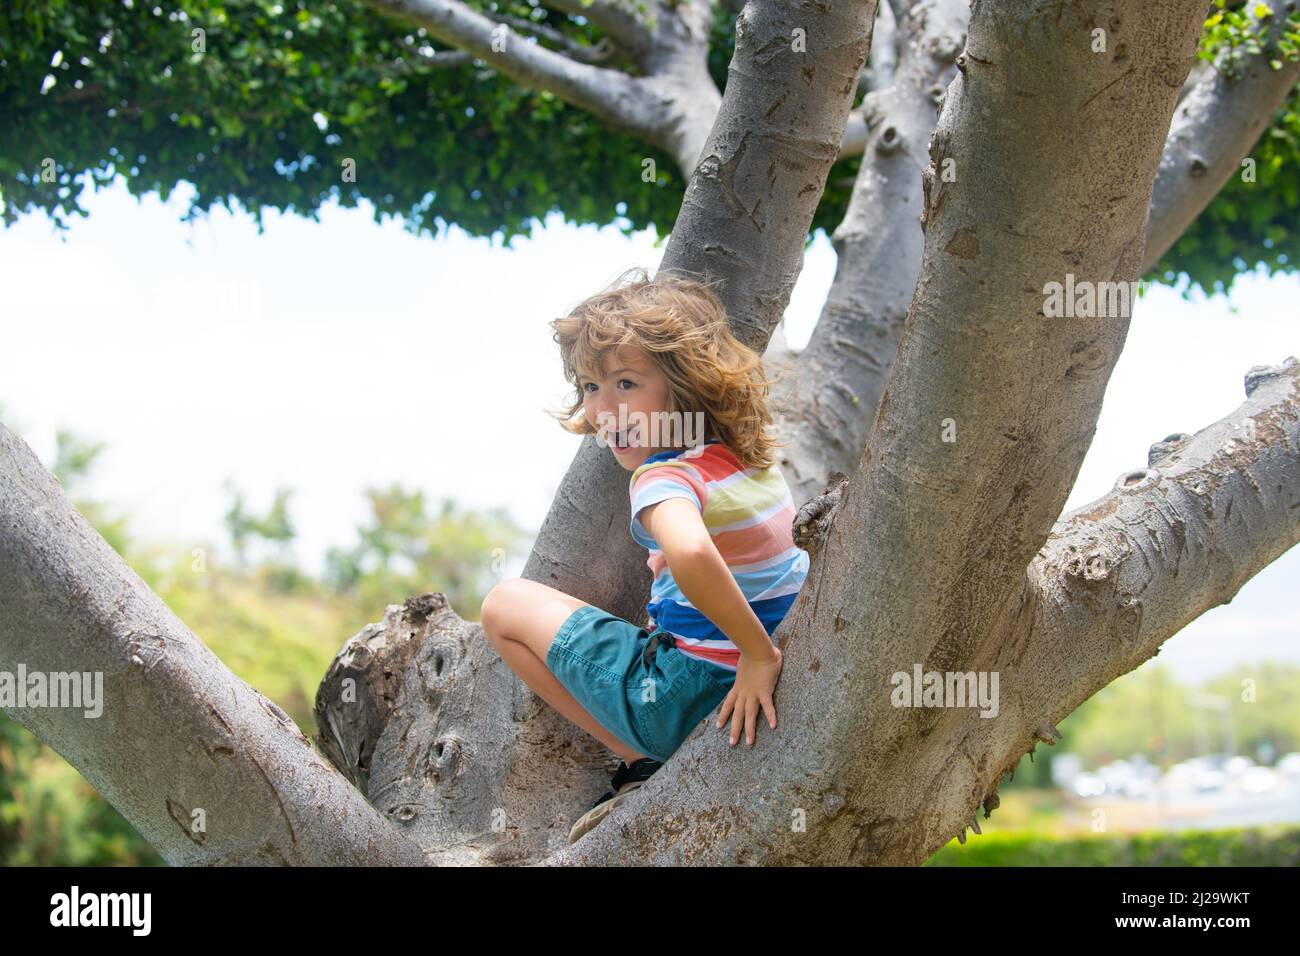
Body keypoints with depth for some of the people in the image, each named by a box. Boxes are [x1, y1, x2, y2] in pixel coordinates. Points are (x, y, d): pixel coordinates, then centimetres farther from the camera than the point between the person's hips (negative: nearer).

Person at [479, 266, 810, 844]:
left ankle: (644, 765, 3)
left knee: (505, 605, 6)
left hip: (695, 697, -8)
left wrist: (757, 653, -35)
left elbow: (690, 552, -44)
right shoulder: (752, 459, 5)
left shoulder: (665, 477, -21)